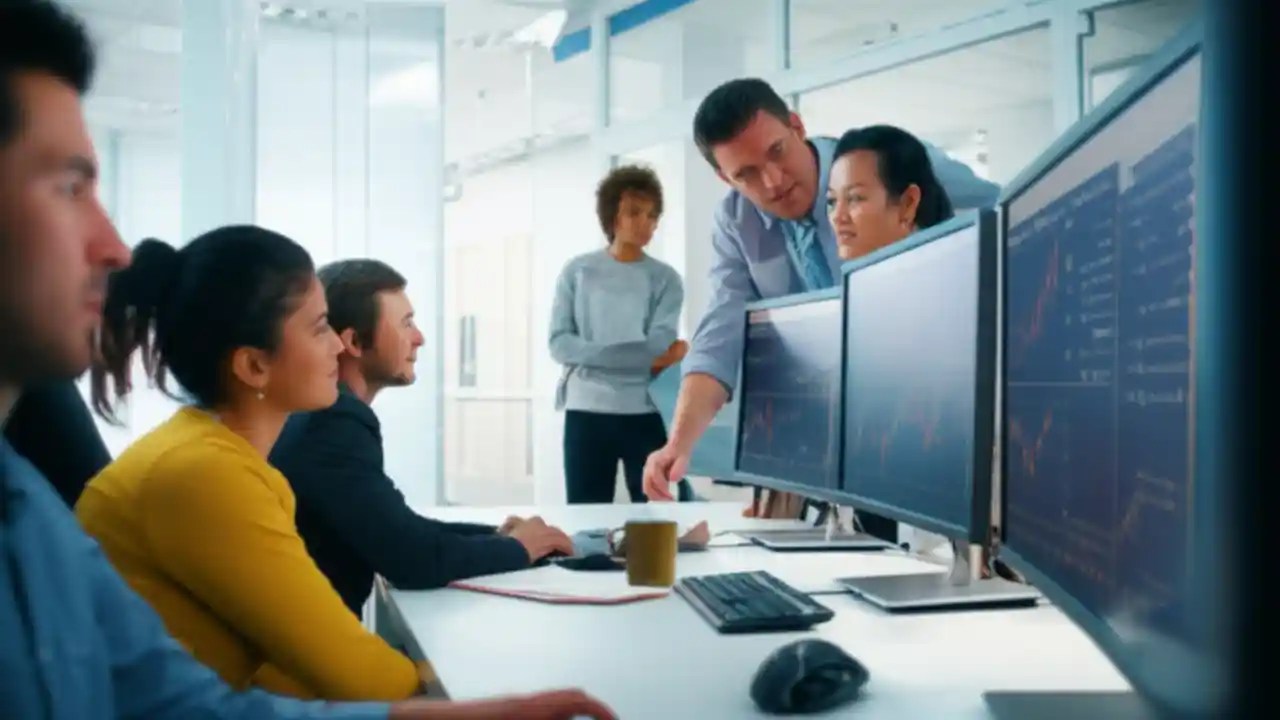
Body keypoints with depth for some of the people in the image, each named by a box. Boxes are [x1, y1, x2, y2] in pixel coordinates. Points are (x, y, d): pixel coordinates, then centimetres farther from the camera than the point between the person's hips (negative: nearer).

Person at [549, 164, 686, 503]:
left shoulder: (665, 279, 4)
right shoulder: (578, 271, 5)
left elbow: (658, 349, -9)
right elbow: (560, 344, -5)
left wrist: (593, 353, -11)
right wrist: (639, 357, -12)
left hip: (645, 415, 0)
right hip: (585, 413, 1)